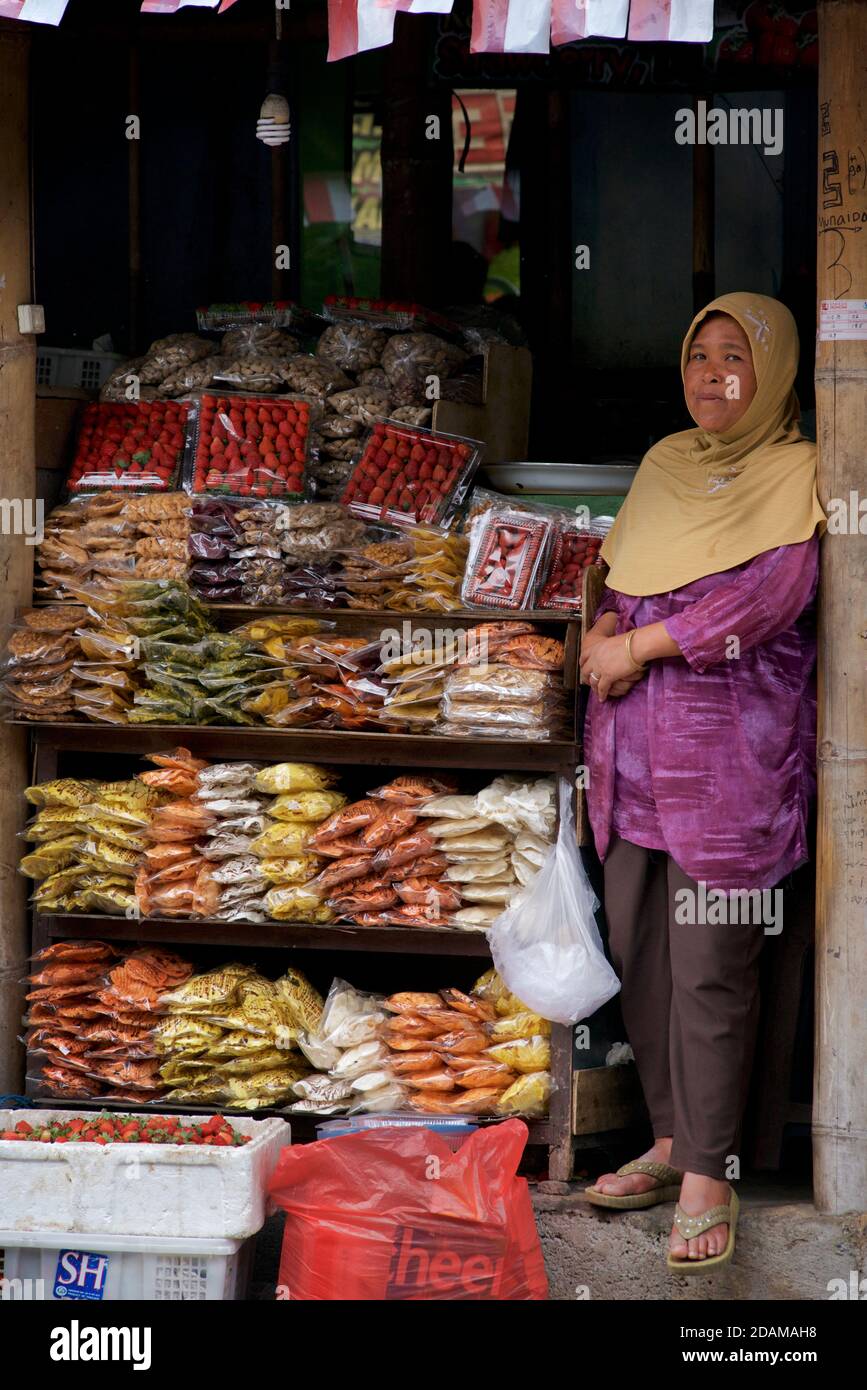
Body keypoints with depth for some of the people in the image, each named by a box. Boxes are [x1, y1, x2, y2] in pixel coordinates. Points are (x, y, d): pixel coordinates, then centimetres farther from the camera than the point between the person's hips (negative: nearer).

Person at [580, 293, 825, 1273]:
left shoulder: (796, 474, -2)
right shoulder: (665, 464, 18)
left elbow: (771, 595, -14)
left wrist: (639, 644, -11)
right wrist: (607, 628, 2)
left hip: (730, 746, -6)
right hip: (634, 744, 6)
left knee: (709, 964, -8)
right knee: (635, 951, 7)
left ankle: (708, 1176, -3)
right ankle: (672, 1142, 20)